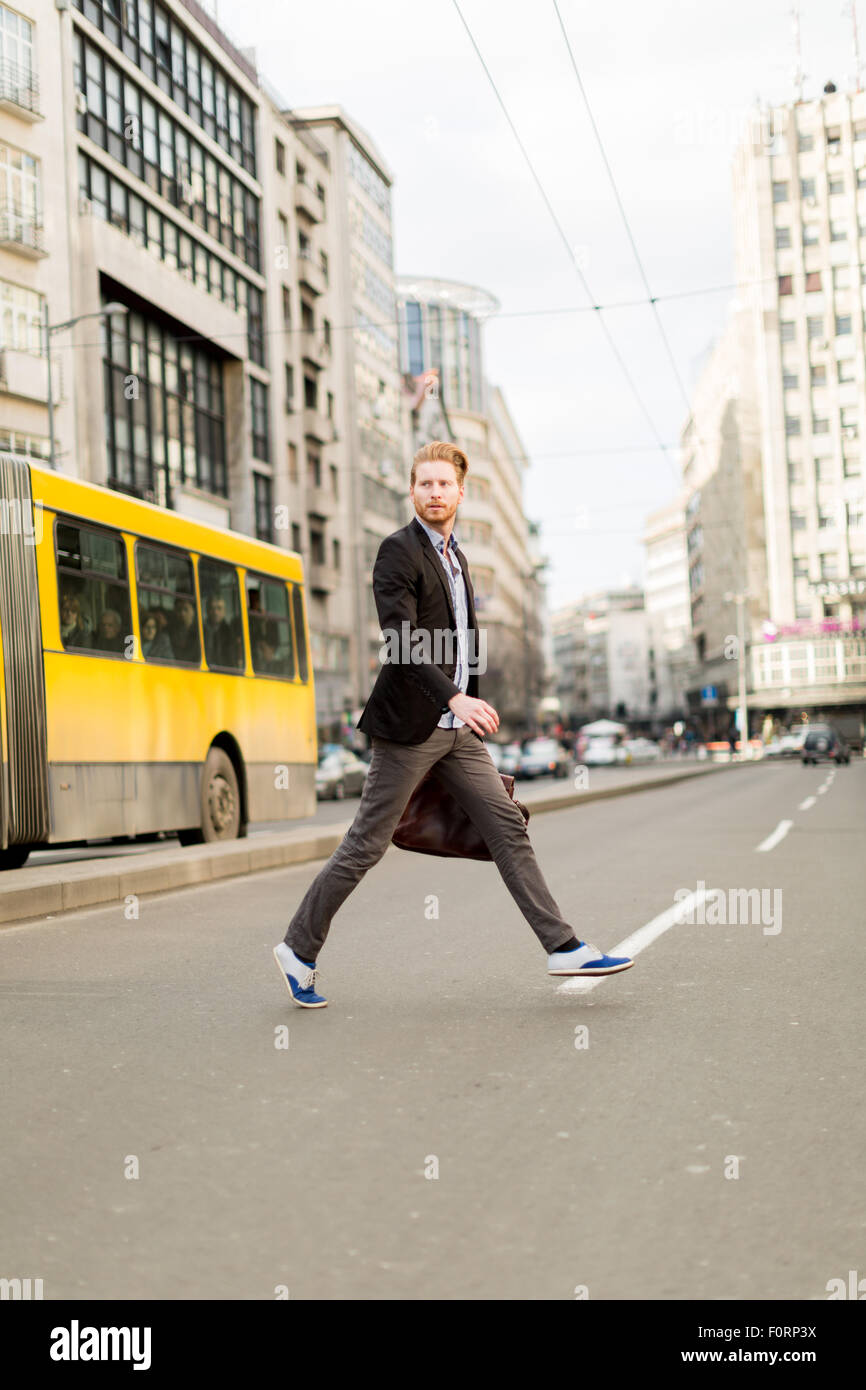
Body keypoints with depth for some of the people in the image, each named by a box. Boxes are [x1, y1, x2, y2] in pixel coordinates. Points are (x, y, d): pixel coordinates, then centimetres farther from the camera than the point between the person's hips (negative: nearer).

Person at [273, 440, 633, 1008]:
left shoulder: (457, 557, 17)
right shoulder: (399, 551, -9)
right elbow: (402, 639, -21)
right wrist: (454, 698, -31)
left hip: (457, 728, 8)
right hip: (409, 726, -7)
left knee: (509, 827, 2)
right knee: (366, 844, -1)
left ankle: (563, 947, 4)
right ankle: (299, 950, 12)